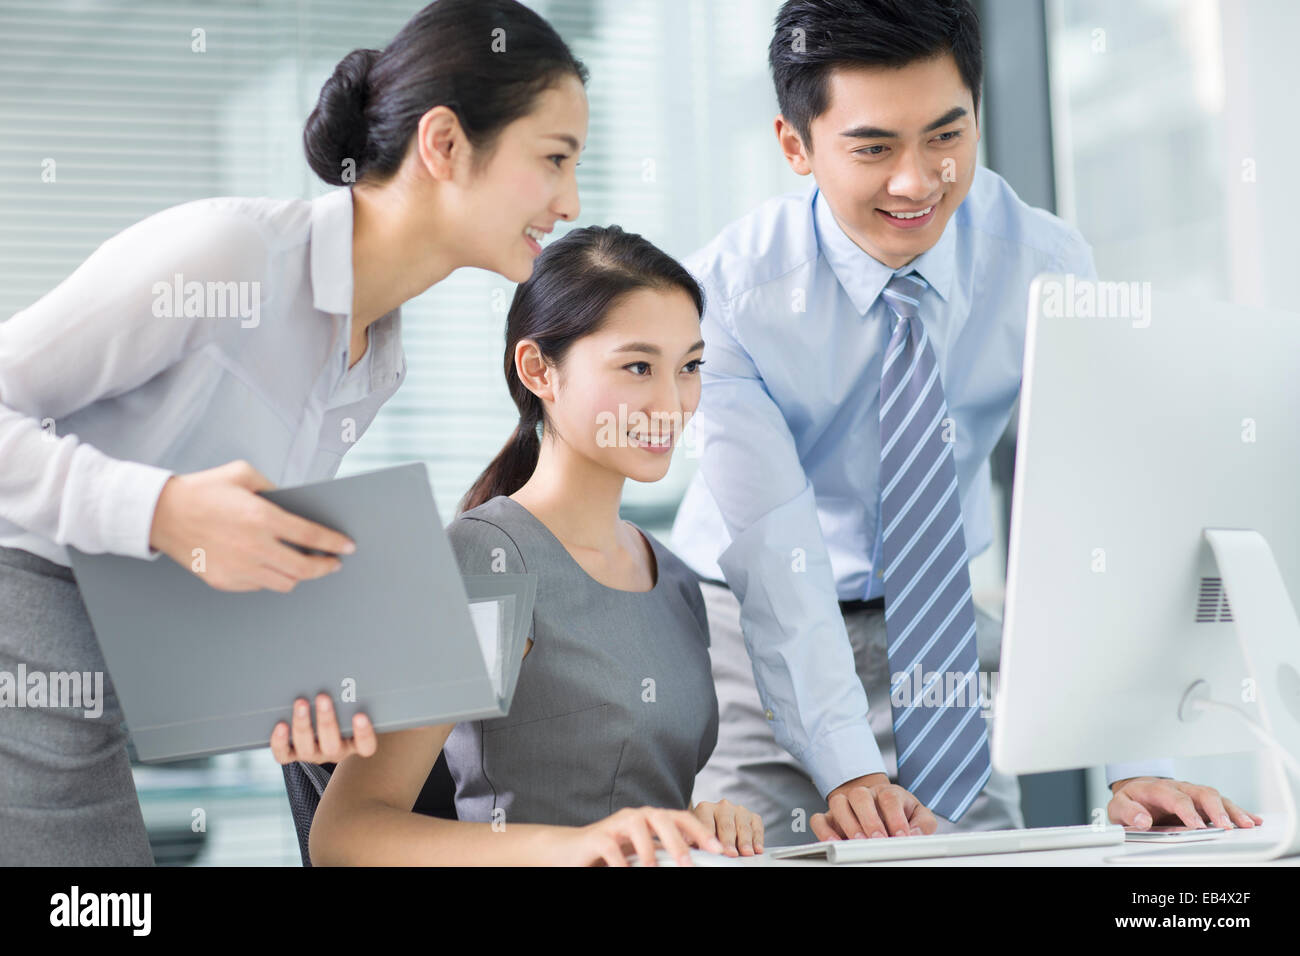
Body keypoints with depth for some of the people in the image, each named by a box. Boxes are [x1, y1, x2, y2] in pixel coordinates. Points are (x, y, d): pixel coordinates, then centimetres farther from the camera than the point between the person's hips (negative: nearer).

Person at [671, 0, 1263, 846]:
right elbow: (773, 550, -25)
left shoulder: (1046, 265, -14)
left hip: (949, 633, 2)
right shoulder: (732, 293, -20)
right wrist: (846, 770, -35)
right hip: (764, 641, -2)